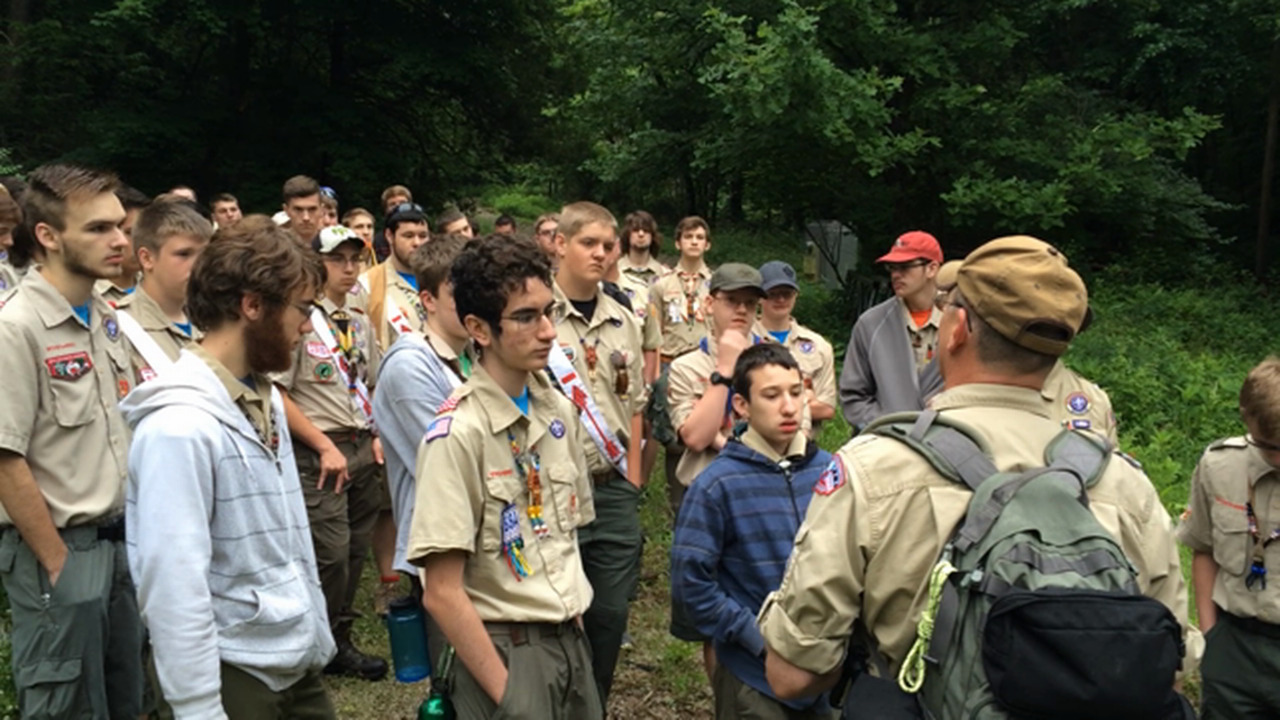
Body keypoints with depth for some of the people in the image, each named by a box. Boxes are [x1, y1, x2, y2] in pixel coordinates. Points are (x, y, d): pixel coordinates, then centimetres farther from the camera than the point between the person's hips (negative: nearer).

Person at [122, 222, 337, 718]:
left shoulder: (266, 399, 6)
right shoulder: (179, 426, -22)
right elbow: (174, 590, -23)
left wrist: (319, 632, 13)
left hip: (299, 660, 8)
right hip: (234, 673, -8)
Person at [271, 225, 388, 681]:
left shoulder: (361, 321, 13)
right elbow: (278, 394, -14)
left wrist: (375, 437, 8)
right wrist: (325, 446, -13)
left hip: (363, 450, 7)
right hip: (319, 453, -7)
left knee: (356, 550, 11)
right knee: (332, 553, -7)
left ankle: (340, 642, 25)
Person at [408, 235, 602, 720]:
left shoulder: (560, 412, 2)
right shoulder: (457, 433, -19)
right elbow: (442, 593, -18)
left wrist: (573, 623, 8)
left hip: (571, 639, 7)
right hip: (505, 649, -6)